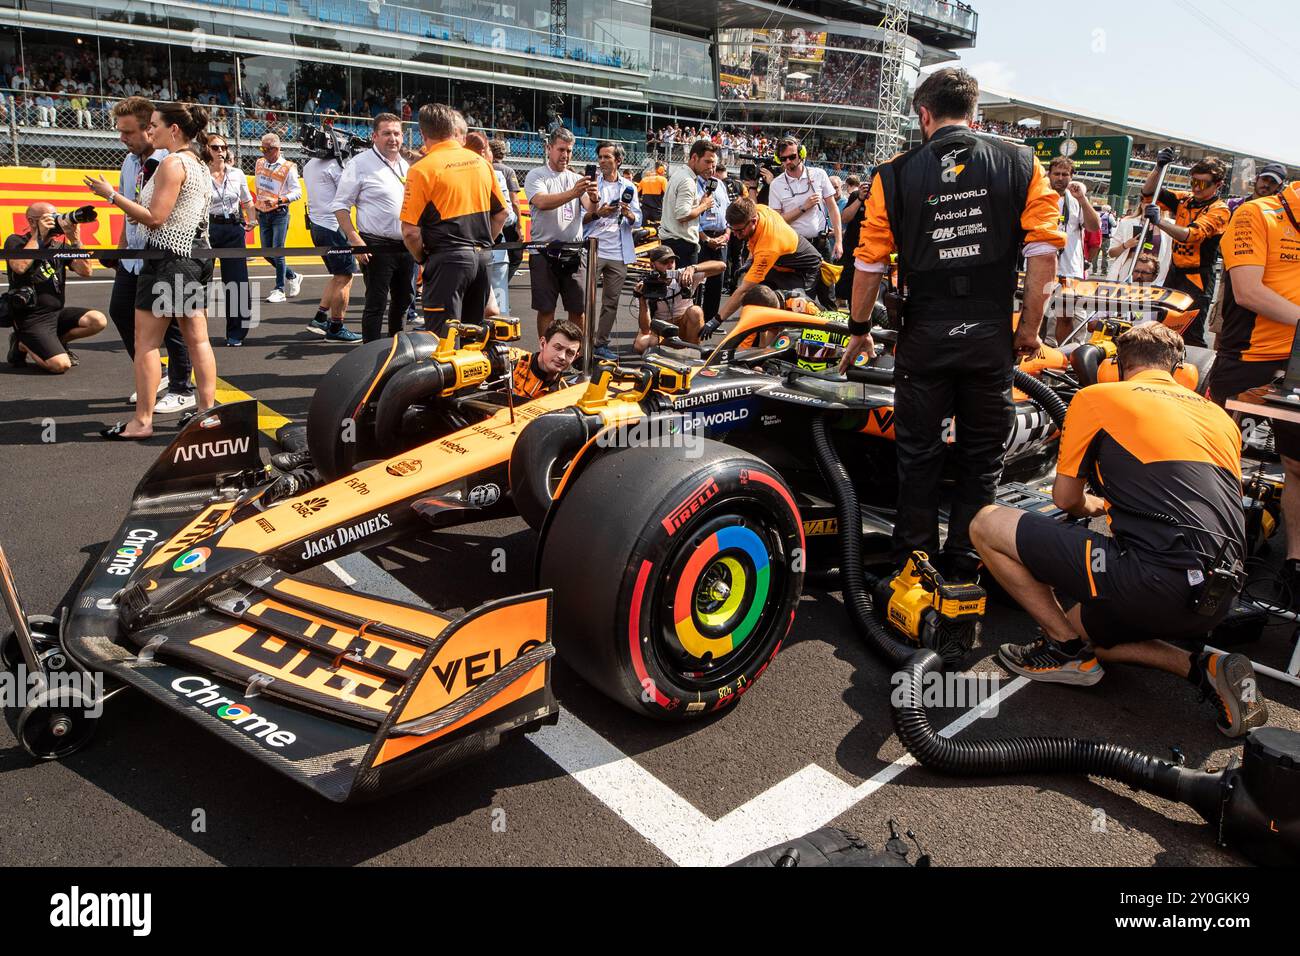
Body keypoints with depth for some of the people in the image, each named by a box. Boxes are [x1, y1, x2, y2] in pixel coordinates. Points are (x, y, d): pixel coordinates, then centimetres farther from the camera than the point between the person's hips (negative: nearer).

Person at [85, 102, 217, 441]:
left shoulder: (173, 162, -13)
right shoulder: (199, 164, 14)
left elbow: (155, 218, -17)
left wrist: (112, 195, -11)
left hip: (168, 258, -9)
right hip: (195, 255, 9)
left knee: (146, 342, -3)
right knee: (198, 339, 9)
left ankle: (142, 421, 0)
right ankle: (207, 409, 12)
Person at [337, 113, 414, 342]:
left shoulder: (406, 166, 14)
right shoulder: (360, 164, -6)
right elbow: (340, 205, -8)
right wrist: (355, 240, -18)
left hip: (407, 245, 7)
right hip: (377, 246, -7)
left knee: (404, 299, 17)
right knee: (376, 303, -5)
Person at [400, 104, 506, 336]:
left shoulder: (422, 169, -8)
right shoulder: (481, 161, 8)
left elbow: (410, 231, -11)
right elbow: (501, 213, 15)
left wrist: (422, 257, 5)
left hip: (448, 259, -6)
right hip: (483, 258, 6)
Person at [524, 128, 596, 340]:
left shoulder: (577, 179, 14)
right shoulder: (536, 175, 2)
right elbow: (542, 203, -18)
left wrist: (594, 198, -26)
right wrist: (573, 193, -32)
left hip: (573, 252, 3)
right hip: (544, 252, -3)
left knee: (578, 310, 5)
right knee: (546, 310, 1)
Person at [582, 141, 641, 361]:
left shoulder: (629, 187, 12)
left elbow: (637, 220, 11)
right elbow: (580, 217, 1)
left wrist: (628, 214, -10)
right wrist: (597, 213, -16)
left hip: (619, 252, 3)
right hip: (594, 249, -3)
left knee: (611, 302, 6)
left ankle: (602, 344, 14)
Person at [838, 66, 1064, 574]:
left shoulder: (894, 174, 1)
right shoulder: (1021, 164, 3)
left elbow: (869, 264, 0)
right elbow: (1043, 252, -4)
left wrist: (859, 331, 12)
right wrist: (1029, 327, 5)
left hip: (924, 335, 0)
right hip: (990, 336, 1)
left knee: (918, 452, 13)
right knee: (981, 455, 14)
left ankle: (914, 556, 23)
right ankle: (964, 560, 22)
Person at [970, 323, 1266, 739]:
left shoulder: (1096, 397, 6)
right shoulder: (1218, 415, 22)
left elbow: (1065, 498, 9)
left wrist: (1093, 505, 34)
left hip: (1155, 581, -8)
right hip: (1216, 601, 8)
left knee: (988, 524, 2)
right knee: (1081, 625, 32)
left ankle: (1066, 649, 7)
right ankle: (1204, 669, 10)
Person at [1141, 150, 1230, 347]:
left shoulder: (1219, 210, -11)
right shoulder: (1185, 199, 8)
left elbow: (1191, 235, -26)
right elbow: (1148, 194, 5)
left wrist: (1160, 221, -41)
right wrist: (1159, 168, -12)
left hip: (1197, 279, -7)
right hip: (1175, 273, 7)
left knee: (1190, 337, -11)